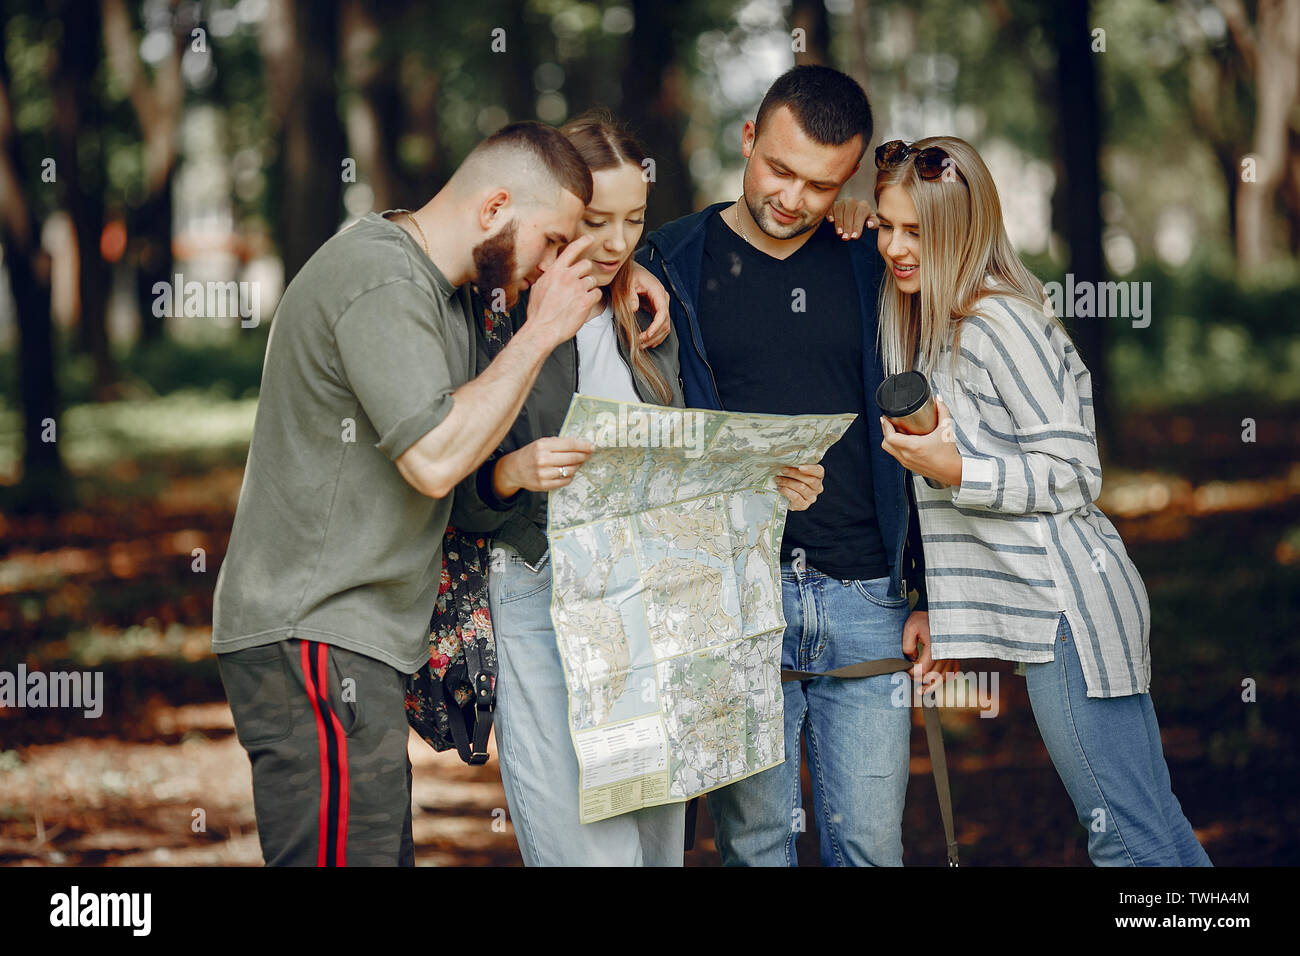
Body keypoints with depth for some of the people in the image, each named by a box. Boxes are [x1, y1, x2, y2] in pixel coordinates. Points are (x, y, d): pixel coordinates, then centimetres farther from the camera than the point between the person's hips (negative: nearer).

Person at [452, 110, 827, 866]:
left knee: (657, 844, 5)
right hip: (542, 610, -5)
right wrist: (512, 473, -24)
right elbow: (451, 496, -4)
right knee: (591, 851, -13)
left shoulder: (648, 325, 15)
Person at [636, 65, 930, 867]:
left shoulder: (871, 268, 9)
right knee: (753, 840, 2)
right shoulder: (674, 264, 3)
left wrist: (929, 592, 9)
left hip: (863, 597, 2)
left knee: (871, 843, 2)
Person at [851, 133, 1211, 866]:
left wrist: (954, 470, -23)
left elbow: (1073, 477, -14)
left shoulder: (1001, 324, -13)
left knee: (1130, 840, -7)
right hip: (1047, 605, 10)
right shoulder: (934, 326, 17)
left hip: (1067, 606, -10)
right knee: (1154, 826, 11)